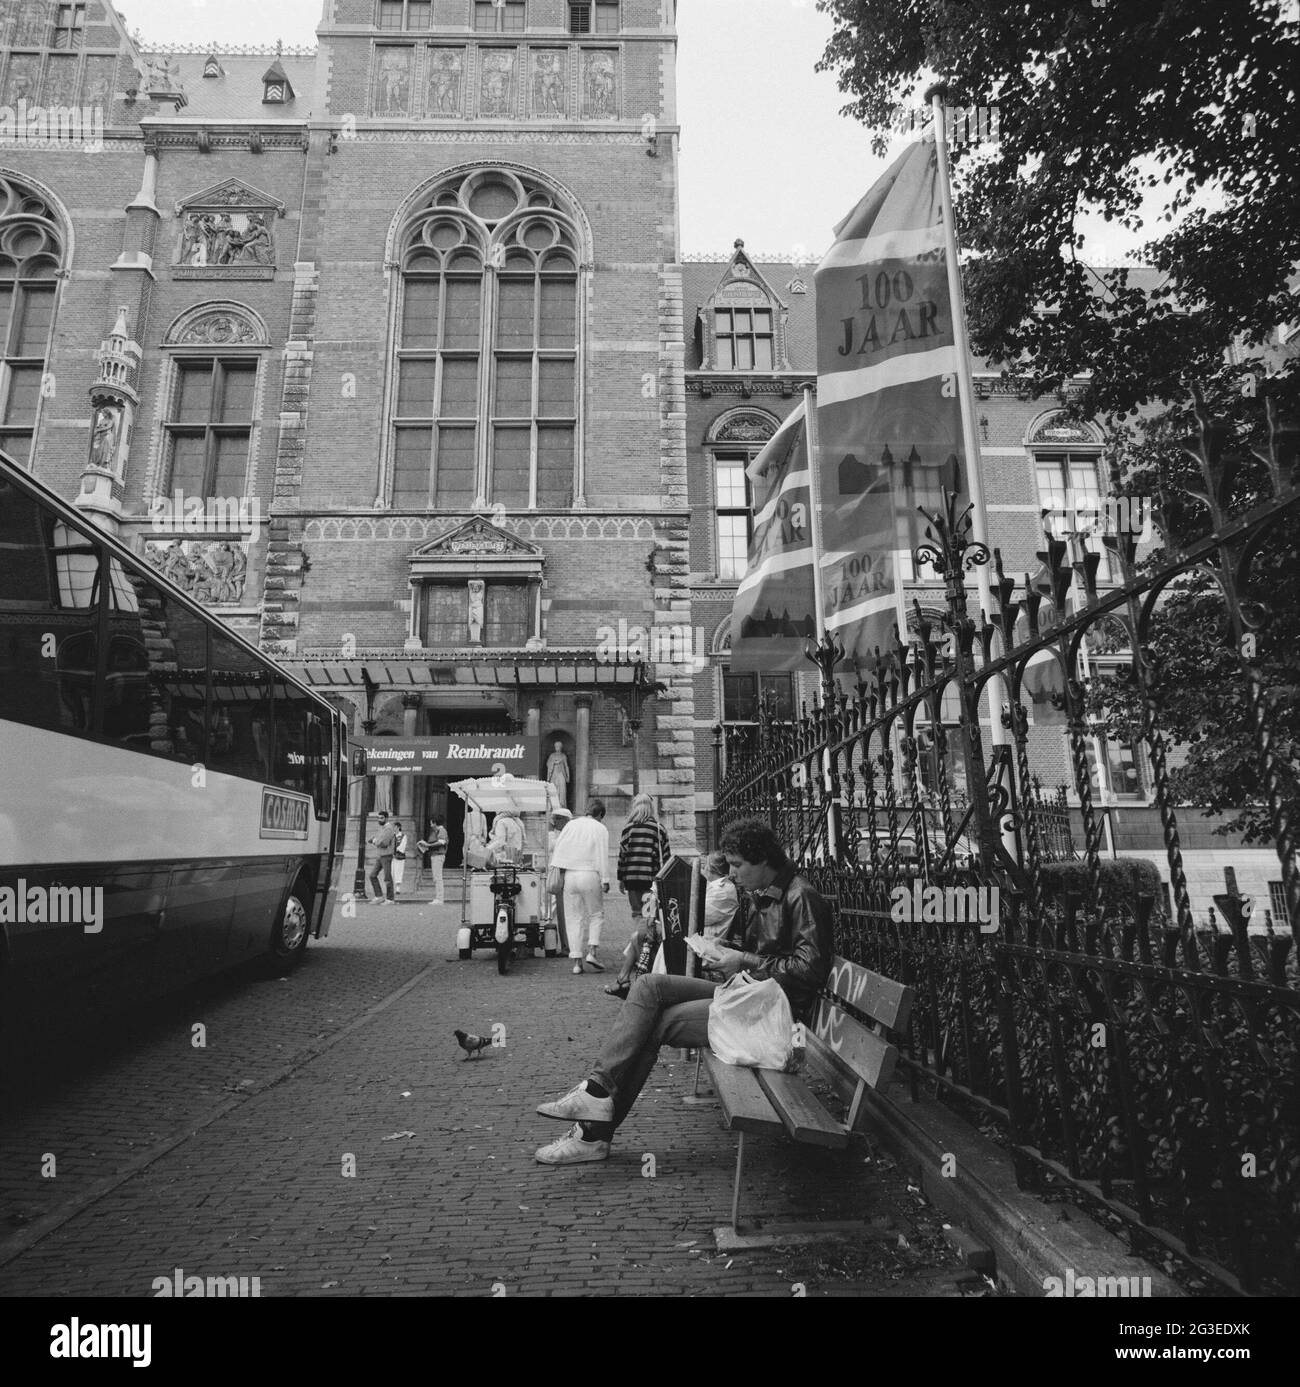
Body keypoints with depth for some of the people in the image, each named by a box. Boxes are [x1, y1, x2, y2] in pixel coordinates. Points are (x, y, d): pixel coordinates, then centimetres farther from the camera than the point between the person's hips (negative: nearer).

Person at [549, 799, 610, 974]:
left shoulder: (571, 824, 10)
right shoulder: (600, 828, 0)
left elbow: (558, 848, 6)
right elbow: (603, 856, -5)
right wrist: (605, 880, -5)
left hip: (570, 875, 3)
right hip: (590, 875, -3)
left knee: (573, 918, 8)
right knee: (596, 915, 13)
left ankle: (577, 961, 6)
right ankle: (592, 952, -3)